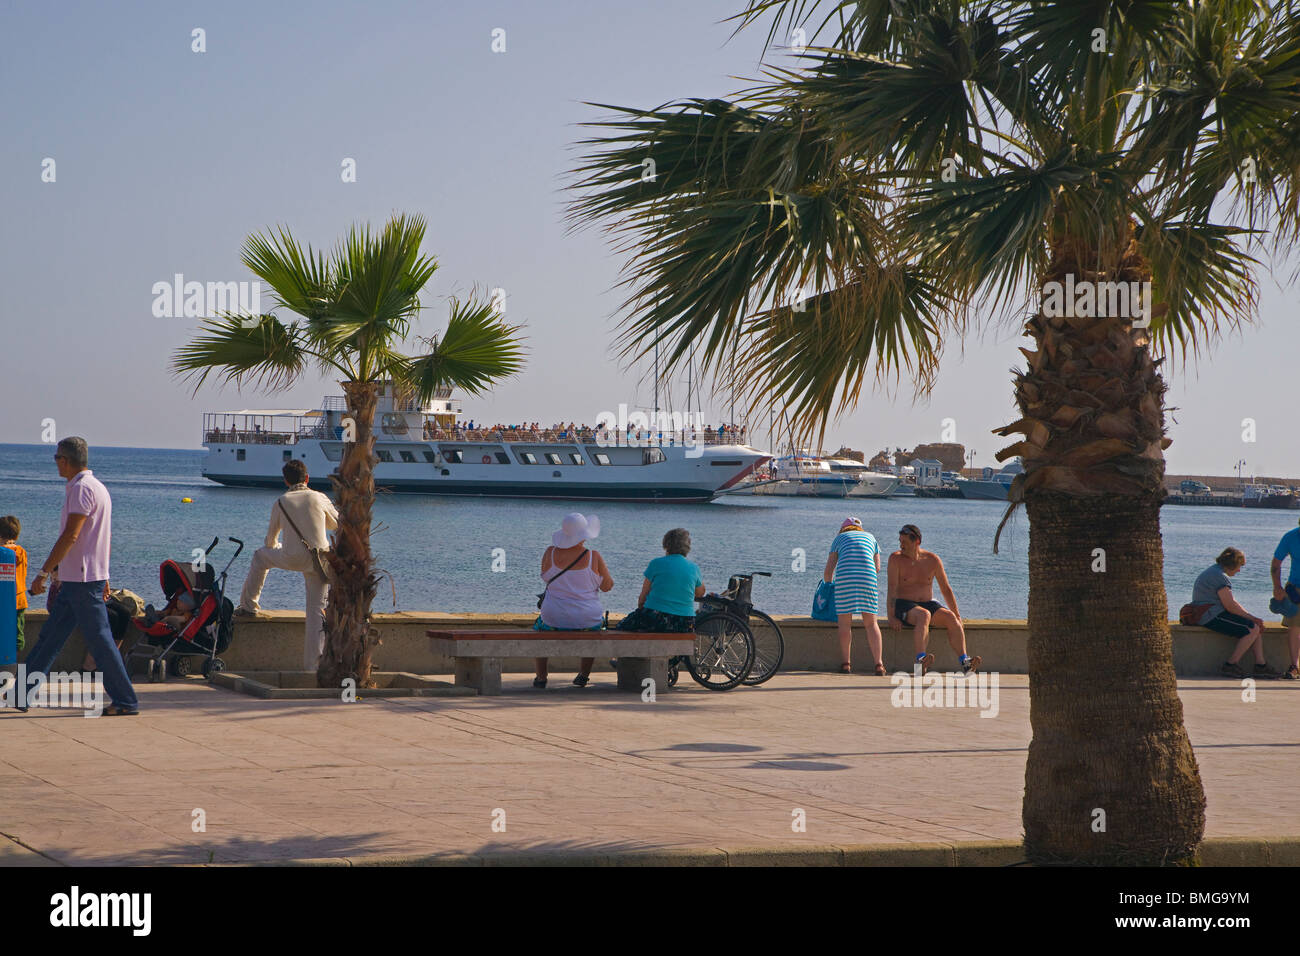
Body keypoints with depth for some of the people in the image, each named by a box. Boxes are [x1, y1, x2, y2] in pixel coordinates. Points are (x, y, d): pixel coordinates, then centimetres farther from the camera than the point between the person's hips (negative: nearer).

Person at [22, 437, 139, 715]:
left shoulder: (82, 488, -15)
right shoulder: (97, 487, 17)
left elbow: (70, 536, -21)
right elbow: (106, 540, 22)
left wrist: (43, 572, -19)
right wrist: (103, 577, 25)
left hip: (83, 581, -10)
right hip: (75, 580, 10)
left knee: (99, 639, -6)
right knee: (49, 637, 11)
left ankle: (126, 702, -3)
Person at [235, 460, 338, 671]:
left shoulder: (281, 502, 5)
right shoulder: (319, 498, 5)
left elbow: (270, 539, 15)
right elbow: (337, 524, 20)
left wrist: (274, 548, 39)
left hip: (292, 559, -1)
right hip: (319, 561, 1)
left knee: (260, 556, 30)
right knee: (316, 612, 6)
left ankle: (249, 605, 34)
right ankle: (312, 664, 0)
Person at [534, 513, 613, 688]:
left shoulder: (550, 553, -11)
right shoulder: (594, 556, -14)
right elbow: (607, 586, -4)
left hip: (554, 620, 0)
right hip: (587, 620, 0)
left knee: (539, 629, 36)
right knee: (594, 627, 38)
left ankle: (541, 677, 30)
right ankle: (583, 674, 34)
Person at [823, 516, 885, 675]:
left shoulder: (840, 538, 23)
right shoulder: (870, 537, 28)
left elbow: (828, 570, 20)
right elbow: (877, 567, 29)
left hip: (844, 576, -1)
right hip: (868, 576, 1)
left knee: (844, 622, 7)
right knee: (871, 622, 5)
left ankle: (845, 663, 7)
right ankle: (879, 664, -2)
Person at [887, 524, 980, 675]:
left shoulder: (933, 560, 3)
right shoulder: (896, 559, -6)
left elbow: (946, 589, 8)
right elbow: (892, 589, -13)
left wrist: (957, 615, 5)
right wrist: (891, 616, -23)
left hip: (928, 604, 4)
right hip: (904, 606, -4)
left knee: (950, 618, -25)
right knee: (924, 615, -37)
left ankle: (964, 662, -38)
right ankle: (921, 661, -54)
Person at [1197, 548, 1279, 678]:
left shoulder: (1214, 572, 20)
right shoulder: (1219, 577, -15)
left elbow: (1232, 604, 20)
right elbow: (1230, 606, -19)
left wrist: (1253, 618, 11)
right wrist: (1252, 618, -8)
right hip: (1212, 617, -11)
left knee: (1258, 626, 8)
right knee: (1252, 629, -17)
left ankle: (1261, 665, 1)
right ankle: (1231, 665, -13)